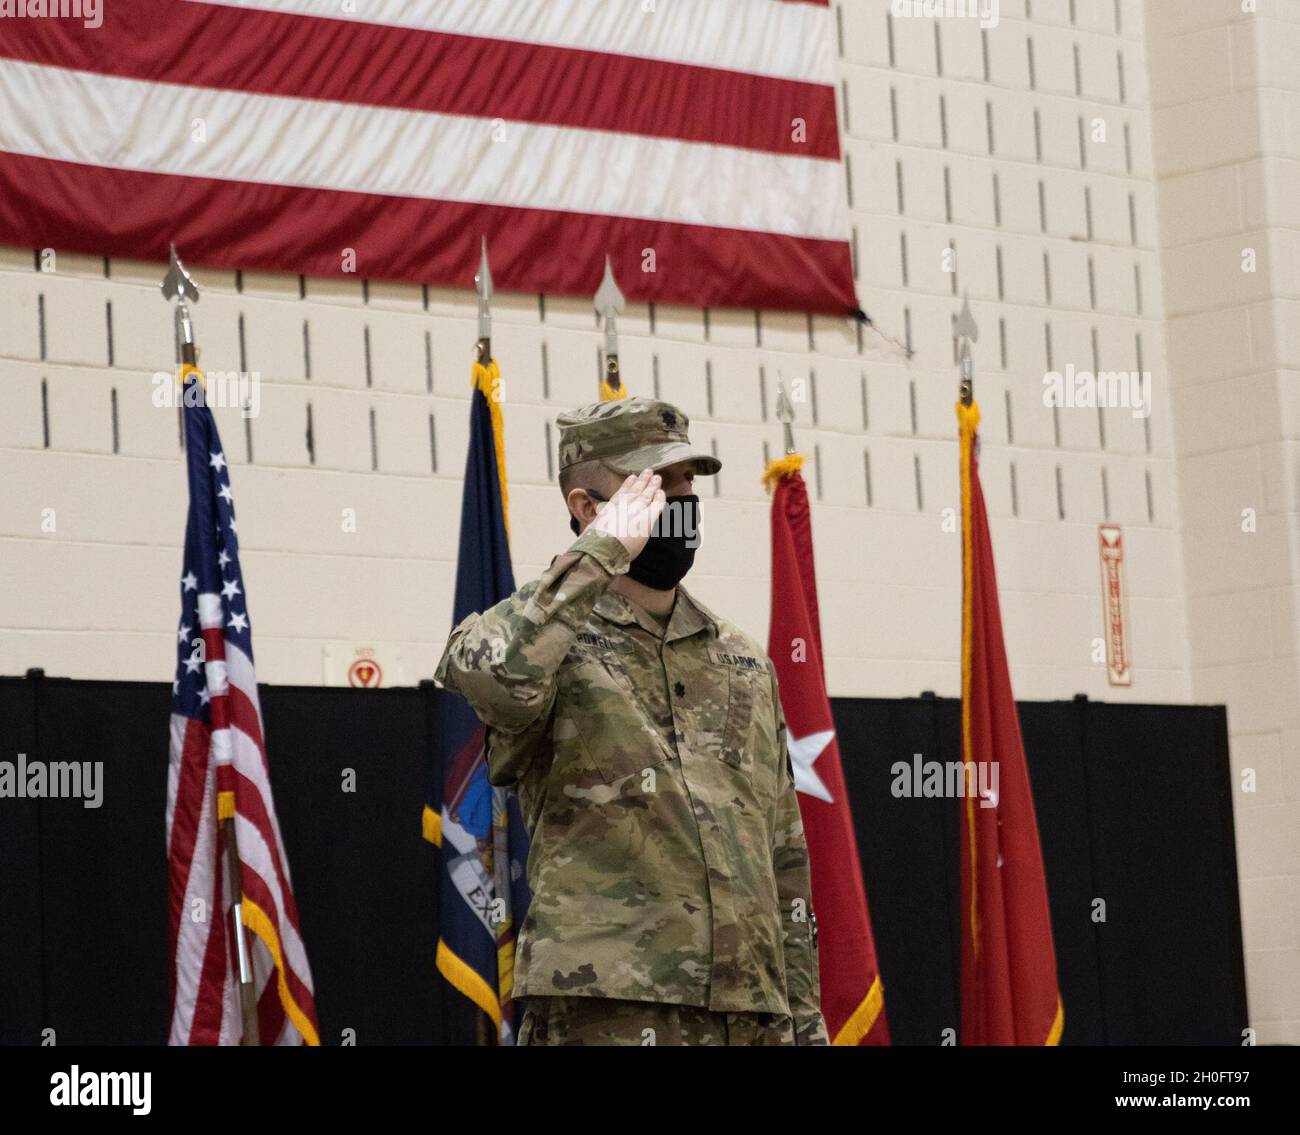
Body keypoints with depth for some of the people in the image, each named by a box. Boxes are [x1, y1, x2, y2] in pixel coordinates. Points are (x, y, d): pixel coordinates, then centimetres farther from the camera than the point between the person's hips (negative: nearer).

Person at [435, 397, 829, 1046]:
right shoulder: (554, 640, 0)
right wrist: (602, 551, -16)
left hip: (751, 1014, 6)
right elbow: (491, 674, -28)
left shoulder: (744, 663, 18)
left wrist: (805, 1016, 15)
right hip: (607, 1015, -6)